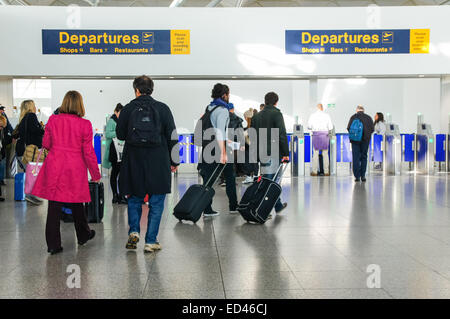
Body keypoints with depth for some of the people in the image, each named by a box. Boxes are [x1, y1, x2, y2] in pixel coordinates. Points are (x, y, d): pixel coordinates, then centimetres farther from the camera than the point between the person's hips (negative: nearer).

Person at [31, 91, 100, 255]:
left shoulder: (53, 120, -2)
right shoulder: (85, 124, -7)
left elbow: (46, 144, 8)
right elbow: (88, 152, -5)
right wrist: (96, 174, 4)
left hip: (54, 167, 1)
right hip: (75, 169, -1)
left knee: (54, 206, 3)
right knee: (76, 205, 16)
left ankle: (53, 244, 4)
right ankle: (83, 235, 35)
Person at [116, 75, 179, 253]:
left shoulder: (127, 109, -1)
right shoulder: (162, 109, -1)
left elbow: (120, 135, 7)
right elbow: (172, 137, 1)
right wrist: (174, 161, 9)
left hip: (134, 162, 1)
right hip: (158, 164, -1)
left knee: (134, 199, 19)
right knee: (156, 203, 7)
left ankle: (134, 231, 3)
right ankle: (151, 241, 7)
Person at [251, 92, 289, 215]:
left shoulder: (257, 116, 14)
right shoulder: (276, 113, -6)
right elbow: (282, 135, -13)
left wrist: (257, 154, 17)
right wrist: (286, 153, -11)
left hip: (261, 153, 6)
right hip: (273, 153, -6)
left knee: (271, 180, 16)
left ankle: (278, 205, 22)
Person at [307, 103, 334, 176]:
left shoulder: (312, 115, 0)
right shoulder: (326, 115, 0)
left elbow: (309, 127, 3)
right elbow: (330, 127, 0)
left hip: (316, 135, 0)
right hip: (325, 135, 0)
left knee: (315, 154, 3)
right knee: (325, 154, 5)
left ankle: (314, 171, 2)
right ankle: (326, 171, 6)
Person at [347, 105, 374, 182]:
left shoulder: (353, 117, -2)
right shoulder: (368, 117, 4)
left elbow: (348, 128, -6)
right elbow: (372, 129, 1)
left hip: (355, 140, -2)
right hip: (365, 140, 2)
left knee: (356, 158, 2)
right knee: (364, 157, 11)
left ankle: (357, 176, -1)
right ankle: (363, 176, 9)